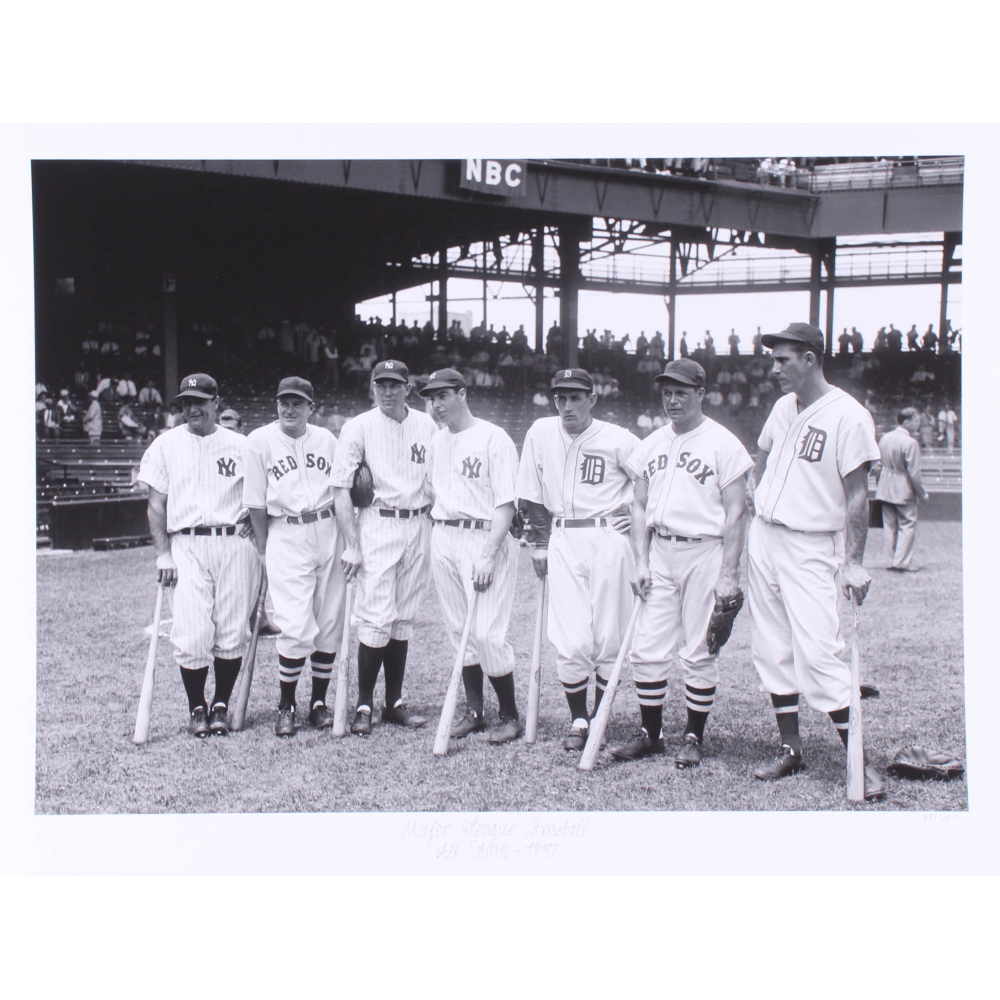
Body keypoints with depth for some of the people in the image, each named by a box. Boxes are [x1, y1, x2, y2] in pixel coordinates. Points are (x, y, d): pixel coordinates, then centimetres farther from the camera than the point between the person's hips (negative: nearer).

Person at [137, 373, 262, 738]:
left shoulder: (240, 446, 10)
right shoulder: (166, 445, 10)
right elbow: (156, 505, 7)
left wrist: (252, 518, -5)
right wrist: (163, 555, -1)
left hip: (235, 544, 1)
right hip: (187, 546, -1)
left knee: (233, 632, 0)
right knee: (192, 634, -8)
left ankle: (221, 707, 15)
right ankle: (196, 708, 10)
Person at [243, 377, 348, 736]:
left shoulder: (326, 439, 10)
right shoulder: (259, 441, 1)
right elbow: (256, 503, 1)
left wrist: (350, 542, 4)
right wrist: (263, 553, -1)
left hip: (328, 531, 4)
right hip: (285, 536, -3)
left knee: (330, 625, 5)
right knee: (297, 629, -11)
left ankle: (319, 702, 19)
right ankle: (285, 705, 7)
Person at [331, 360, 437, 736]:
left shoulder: (427, 425, 8)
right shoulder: (359, 427, -2)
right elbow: (341, 489, -6)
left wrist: (430, 523, 2)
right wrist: (352, 546, -12)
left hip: (418, 526, 4)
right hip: (378, 525, -4)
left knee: (403, 618, 8)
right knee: (378, 617, -8)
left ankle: (395, 702, 16)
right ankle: (363, 704, 3)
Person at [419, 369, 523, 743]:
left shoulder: (493, 439, -9)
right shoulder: (437, 441, 14)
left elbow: (506, 504, -13)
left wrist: (488, 555, -20)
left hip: (484, 538, -7)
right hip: (443, 539, 7)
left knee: (487, 632, -10)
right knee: (459, 629, 10)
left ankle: (509, 715, 5)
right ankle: (474, 711, 21)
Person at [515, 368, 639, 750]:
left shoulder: (618, 440, -5)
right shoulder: (541, 433, 3)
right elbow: (531, 494, 10)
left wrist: (637, 517, 0)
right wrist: (540, 543, 8)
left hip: (608, 539, -2)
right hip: (562, 542, 2)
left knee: (608, 637, 1)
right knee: (571, 640, -5)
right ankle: (578, 719, 12)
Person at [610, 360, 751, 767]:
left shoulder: (723, 444, -5)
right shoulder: (651, 445, 12)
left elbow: (734, 513, -8)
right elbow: (639, 506, 14)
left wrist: (728, 574, -13)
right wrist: (640, 562, 4)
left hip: (704, 553, -5)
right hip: (659, 552, 5)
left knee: (699, 652, 0)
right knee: (647, 649, 4)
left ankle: (694, 737, 13)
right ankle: (650, 733, 17)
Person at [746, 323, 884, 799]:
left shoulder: (848, 416, -13)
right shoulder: (783, 406, 9)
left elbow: (857, 494, -16)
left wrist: (853, 562, -21)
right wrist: (758, 504, 13)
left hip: (810, 549, -7)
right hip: (763, 538, 7)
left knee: (818, 653, -13)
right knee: (772, 649, 9)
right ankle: (789, 748, 20)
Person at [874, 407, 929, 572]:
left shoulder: (884, 438, 5)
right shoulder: (910, 443, -17)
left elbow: (877, 466, 11)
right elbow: (914, 473, -17)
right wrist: (922, 493, -6)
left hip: (885, 490, 7)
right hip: (904, 491, -7)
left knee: (890, 526, 11)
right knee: (907, 525, 1)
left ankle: (892, 561, 14)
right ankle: (902, 562, -3)